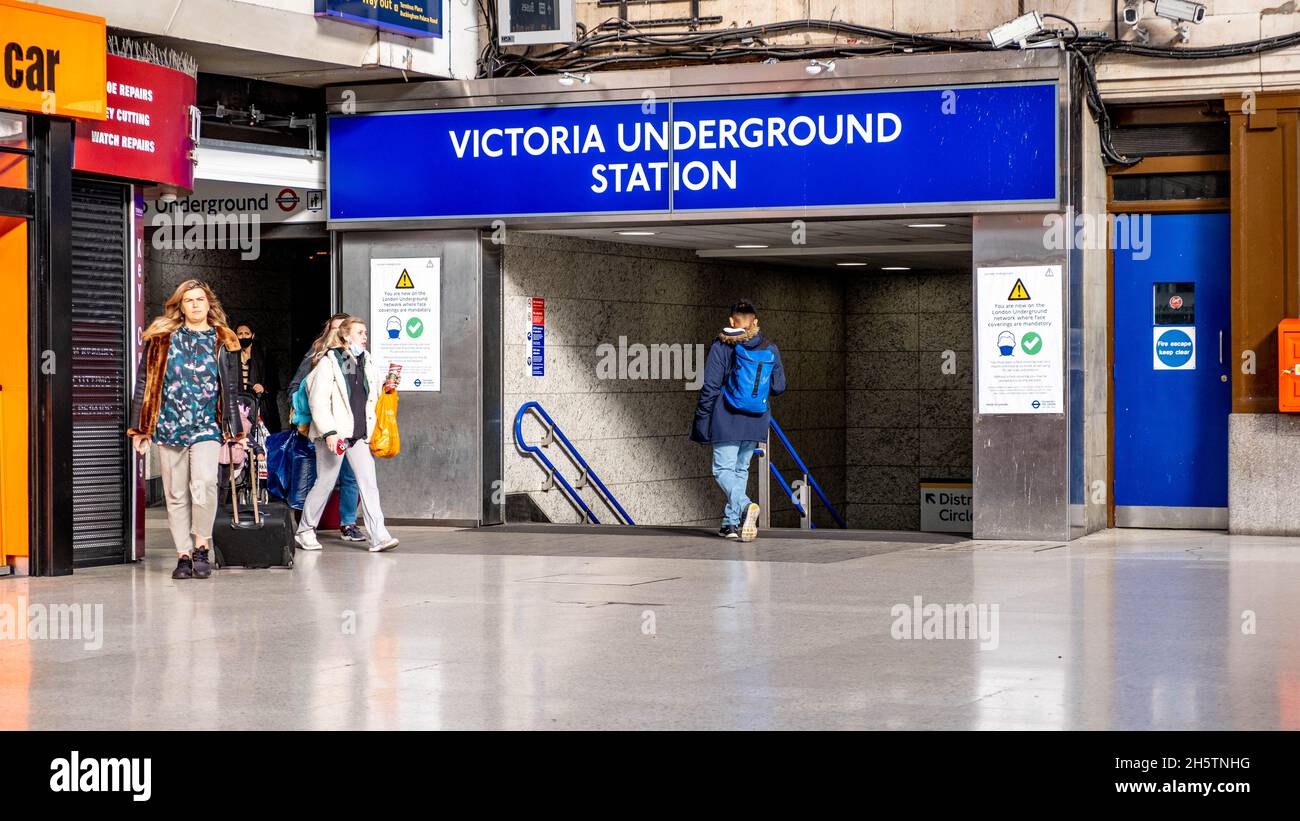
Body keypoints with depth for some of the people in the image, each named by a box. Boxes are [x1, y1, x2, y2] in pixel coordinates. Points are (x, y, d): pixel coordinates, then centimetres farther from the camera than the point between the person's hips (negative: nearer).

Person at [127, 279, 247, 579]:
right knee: (176, 493, 2)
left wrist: (236, 431, 11)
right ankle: (184, 555, 9)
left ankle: (201, 546, -6)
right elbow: (144, 383, 10)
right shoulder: (161, 338, 9)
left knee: (204, 483, -21)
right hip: (169, 427, 1)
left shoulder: (223, 342, 11)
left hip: (206, 427, -1)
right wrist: (140, 428, 5)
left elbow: (231, 390, 14)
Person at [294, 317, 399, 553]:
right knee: (325, 482, 2)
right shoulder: (328, 363, -7)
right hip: (334, 435, -6)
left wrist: (375, 432, 18)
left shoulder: (367, 363, 13)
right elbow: (319, 401, -13)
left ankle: (378, 536, -10)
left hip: (360, 434, 6)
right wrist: (329, 432, -20)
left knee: (368, 483, -5)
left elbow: (375, 398, 24)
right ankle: (305, 531, 19)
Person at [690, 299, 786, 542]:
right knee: (741, 469, 17)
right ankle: (731, 522, 18)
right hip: (755, 422, 4)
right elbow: (778, 387, 7)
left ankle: (745, 506, -28)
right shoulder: (770, 349, 5)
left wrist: (702, 421, -3)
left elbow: (710, 386, -10)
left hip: (727, 420, -4)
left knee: (723, 470, -2)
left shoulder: (722, 346, -7)